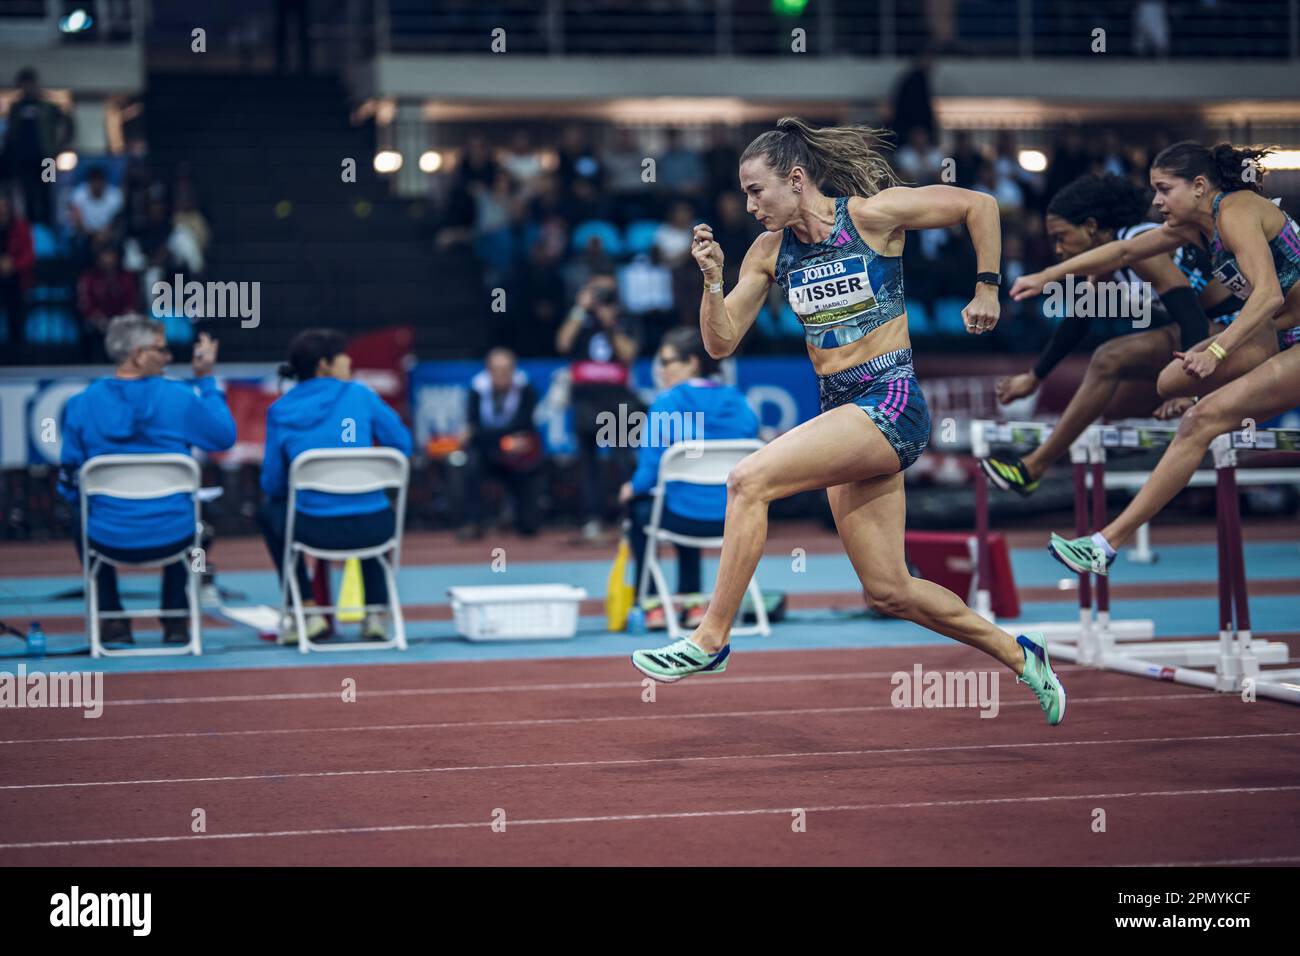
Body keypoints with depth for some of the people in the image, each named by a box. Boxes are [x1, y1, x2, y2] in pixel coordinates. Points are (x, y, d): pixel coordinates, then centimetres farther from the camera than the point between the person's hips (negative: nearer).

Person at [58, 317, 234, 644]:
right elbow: (224, 437, 6)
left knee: (80, 515, 35)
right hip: (172, 539, 0)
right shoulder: (179, 397, -10)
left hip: (108, 540, 0)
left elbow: (69, 485, 2)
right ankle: (176, 620, 33)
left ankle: (112, 620, 28)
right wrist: (206, 380, 13)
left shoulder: (81, 404, -5)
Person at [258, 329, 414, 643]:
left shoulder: (280, 411, 1)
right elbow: (403, 444, 5)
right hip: (374, 530, 1)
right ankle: (376, 615, 28)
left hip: (314, 532, -1)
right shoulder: (360, 394, 0)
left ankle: (307, 613, 25)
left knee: (269, 512, 33)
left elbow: (272, 484, 4)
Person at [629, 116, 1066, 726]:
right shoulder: (770, 252, 7)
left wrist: (985, 288, 1)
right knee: (889, 593, 7)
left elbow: (980, 206, 1)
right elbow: (721, 343, 6)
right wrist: (712, 280, -9)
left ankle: (711, 640, -15)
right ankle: (1018, 655, 24)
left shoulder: (873, 214, -8)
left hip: (890, 401, -7)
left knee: (750, 481, -23)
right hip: (839, 410, 7)